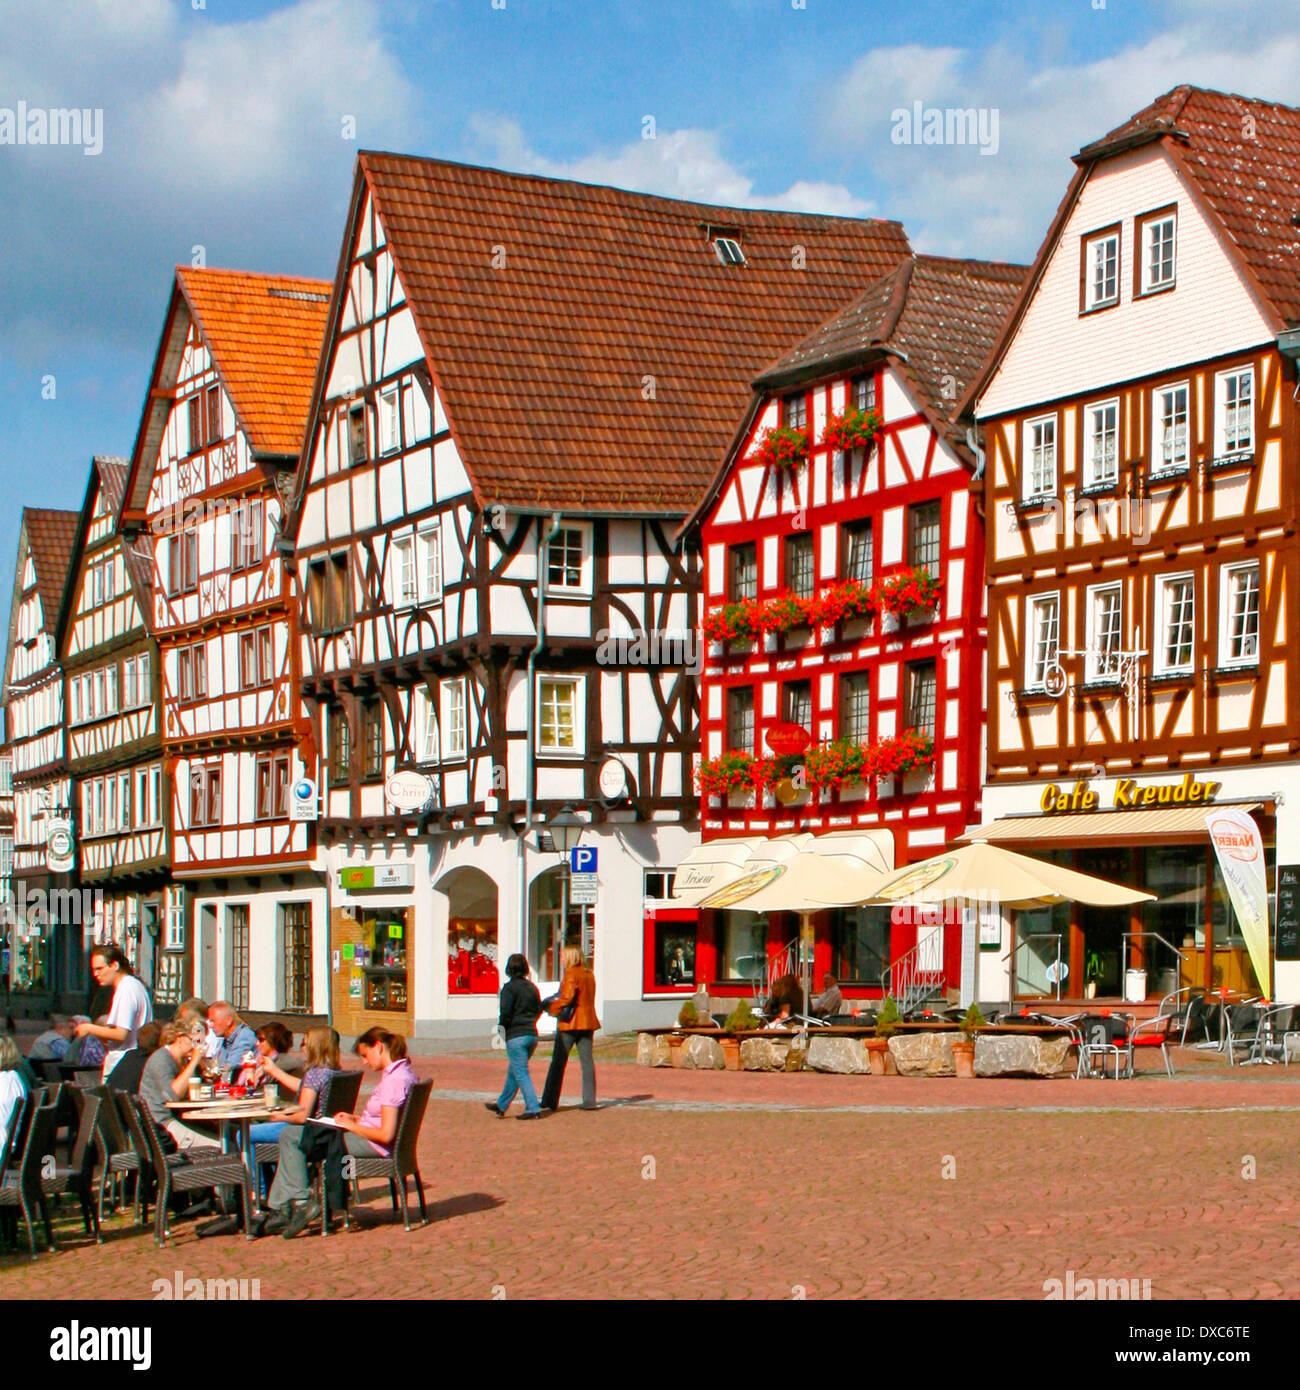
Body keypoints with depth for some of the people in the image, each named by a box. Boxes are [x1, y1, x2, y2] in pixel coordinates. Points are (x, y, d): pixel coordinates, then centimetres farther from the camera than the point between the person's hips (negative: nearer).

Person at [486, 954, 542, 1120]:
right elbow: (539, 1009, 13)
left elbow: (505, 1013, -15)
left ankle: (533, 1108, -11)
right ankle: (501, 1105, 28)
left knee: (521, 1073, -4)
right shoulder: (532, 987, 10)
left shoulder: (510, 988, -10)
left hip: (516, 1036, -7)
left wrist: (504, 1026, 1)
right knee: (513, 1071, 18)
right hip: (532, 1034, 7)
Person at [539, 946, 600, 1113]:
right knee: (587, 1061, 5)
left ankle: (550, 1101, 4)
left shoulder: (571, 974, -11)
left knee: (558, 1062, 1)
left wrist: (551, 1008, -5)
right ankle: (589, 1101, 0)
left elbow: (567, 997, -19)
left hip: (570, 1023, -7)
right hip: (587, 1022, 7)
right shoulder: (589, 974, 13)